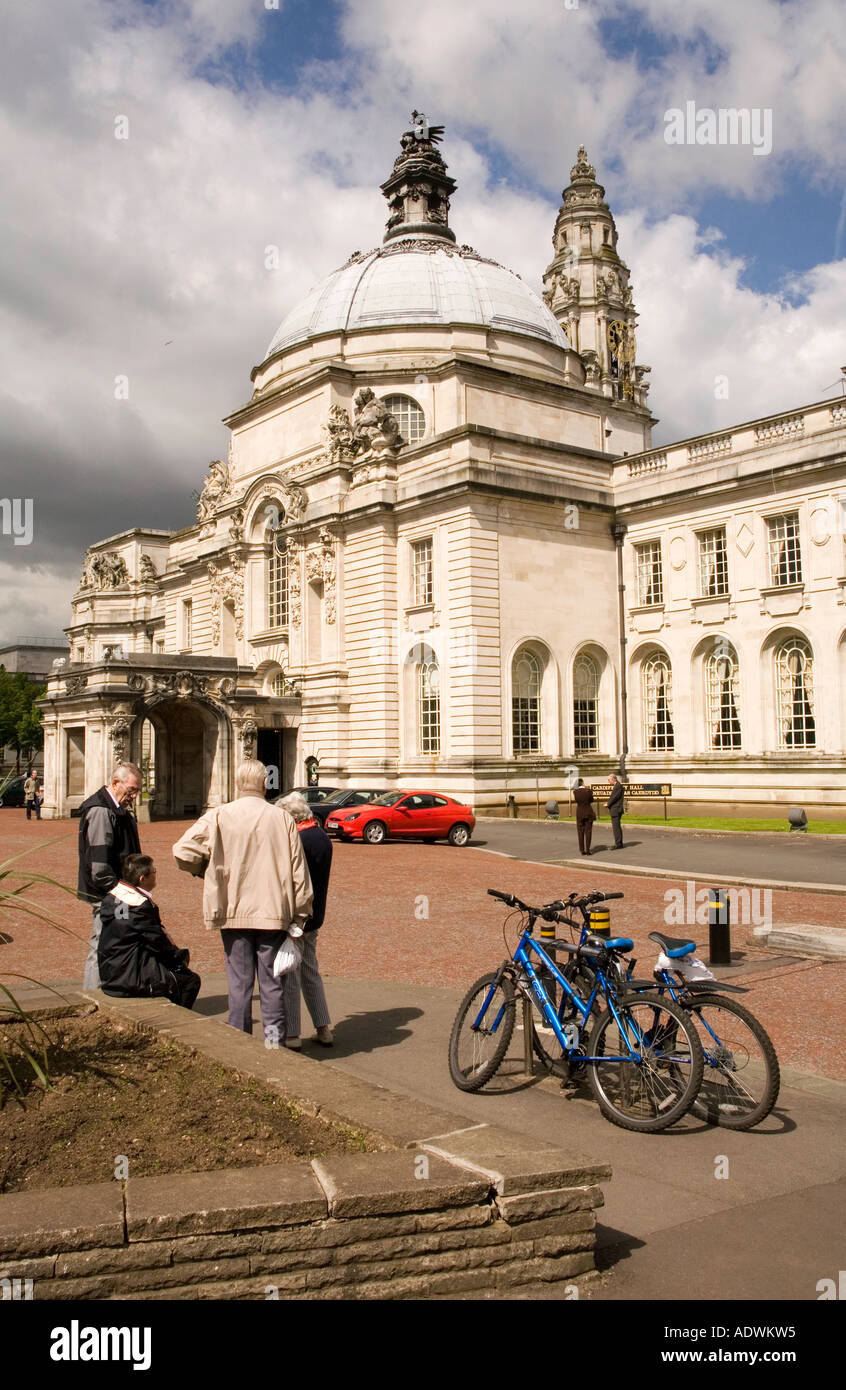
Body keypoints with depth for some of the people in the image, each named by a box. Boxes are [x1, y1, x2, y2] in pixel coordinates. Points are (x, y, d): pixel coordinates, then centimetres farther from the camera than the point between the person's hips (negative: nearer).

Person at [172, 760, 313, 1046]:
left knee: (239, 982, 8)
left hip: (233, 912, 0)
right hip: (273, 912, 0)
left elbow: (183, 851, -10)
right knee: (272, 981, 10)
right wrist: (300, 915, 8)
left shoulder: (218, 817, -5)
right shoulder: (282, 819, -3)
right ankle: (274, 1042, 14)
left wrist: (205, 871, 10)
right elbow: (298, 871, 0)